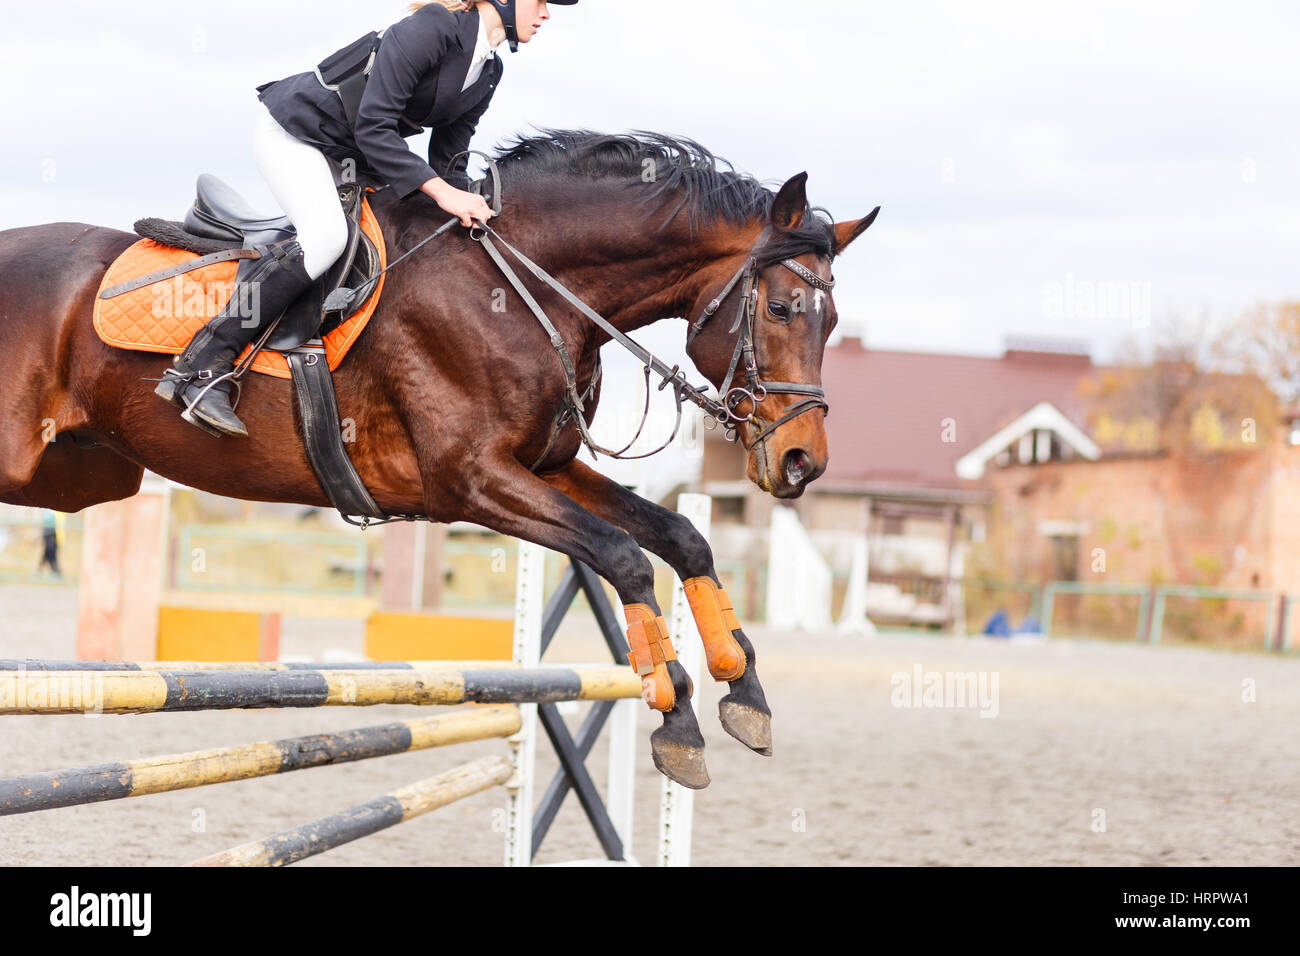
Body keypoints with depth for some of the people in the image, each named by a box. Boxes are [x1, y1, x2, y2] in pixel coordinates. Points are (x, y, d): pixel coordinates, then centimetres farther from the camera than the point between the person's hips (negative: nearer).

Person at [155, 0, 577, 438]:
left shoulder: (489, 72, 4)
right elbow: (372, 129, -28)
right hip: (291, 130, -10)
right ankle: (200, 368, -33)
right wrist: (441, 191, -30)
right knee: (326, 237, -33)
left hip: (349, 156, 10)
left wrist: (465, 206, -5)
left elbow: (448, 160, 10)